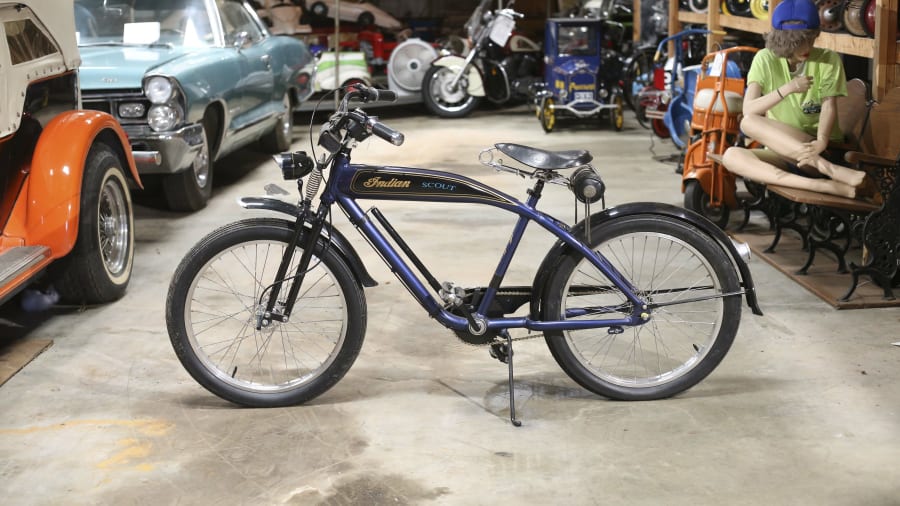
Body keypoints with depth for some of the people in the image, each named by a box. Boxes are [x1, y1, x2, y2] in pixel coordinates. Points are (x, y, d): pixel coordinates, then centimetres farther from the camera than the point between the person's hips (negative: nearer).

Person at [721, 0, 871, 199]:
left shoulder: (828, 59, -2)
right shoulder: (765, 59, 2)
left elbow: (829, 107, -12)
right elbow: (748, 110, -9)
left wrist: (821, 141, -32)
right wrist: (786, 89, -22)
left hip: (822, 151, -3)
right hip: (782, 152, 3)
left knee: (750, 123, -27)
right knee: (732, 156, -30)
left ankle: (826, 168, -42)